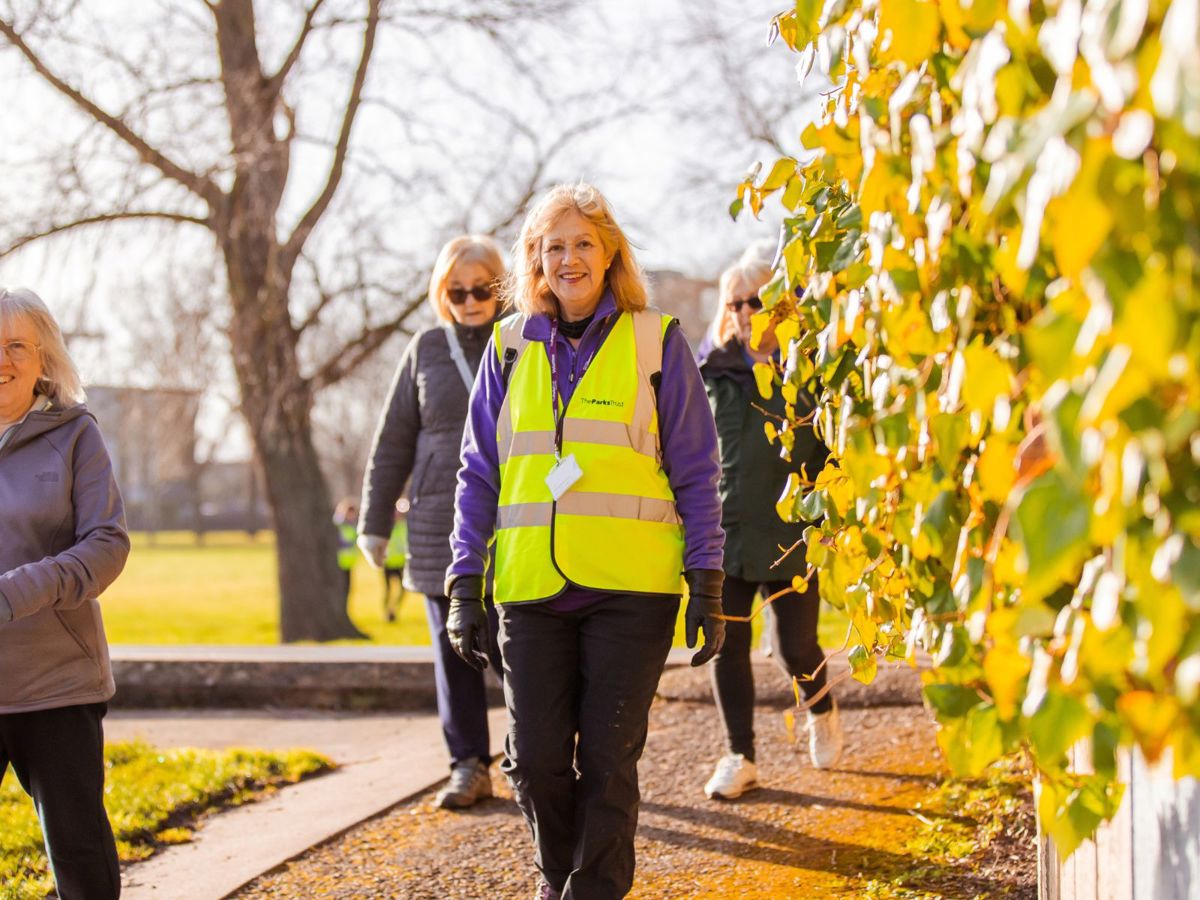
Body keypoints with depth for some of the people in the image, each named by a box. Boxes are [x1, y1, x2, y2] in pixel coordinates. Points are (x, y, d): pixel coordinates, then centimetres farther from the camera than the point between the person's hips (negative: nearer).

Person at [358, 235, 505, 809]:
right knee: (454, 651, 7)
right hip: (440, 528, 3)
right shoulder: (425, 351, 9)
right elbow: (393, 442, 12)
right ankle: (469, 765, 16)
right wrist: (375, 521, 10)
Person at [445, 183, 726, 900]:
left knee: (608, 758, -1)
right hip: (531, 587, 2)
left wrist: (706, 584, -2)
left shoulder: (656, 341, 4)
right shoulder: (511, 346, 12)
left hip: (631, 587, -2)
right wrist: (466, 585, 7)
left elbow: (696, 472, 4)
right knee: (536, 758, 2)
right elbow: (479, 474, 14)